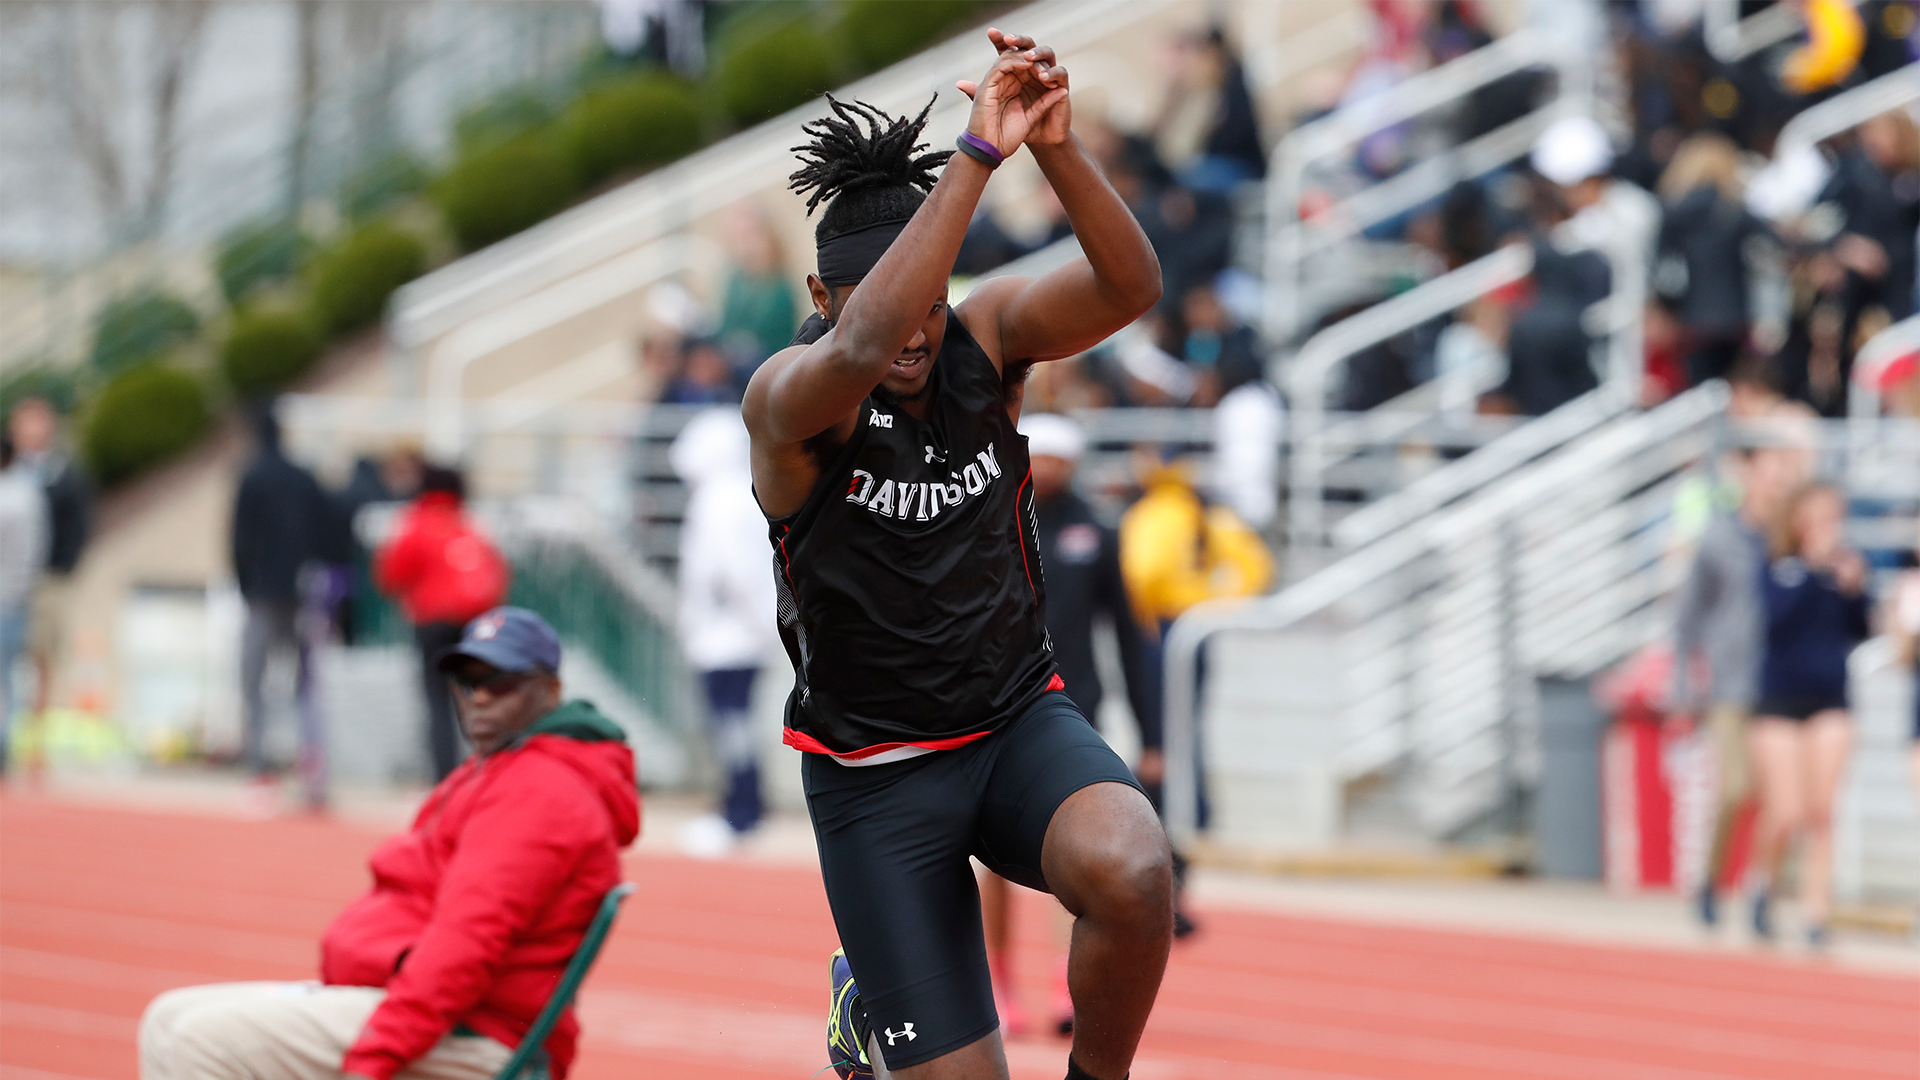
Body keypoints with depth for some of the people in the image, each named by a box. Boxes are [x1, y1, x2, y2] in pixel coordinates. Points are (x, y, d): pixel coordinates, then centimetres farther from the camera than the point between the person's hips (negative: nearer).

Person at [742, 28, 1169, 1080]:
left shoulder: (984, 339, -6)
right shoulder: (787, 399, -17)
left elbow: (1128, 286, -24)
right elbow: (863, 348, -41)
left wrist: (1059, 148, -42)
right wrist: (978, 153, -46)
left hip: (1019, 721, 2)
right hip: (875, 777, -2)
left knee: (1131, 875, -34)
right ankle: (868, 995, 34)